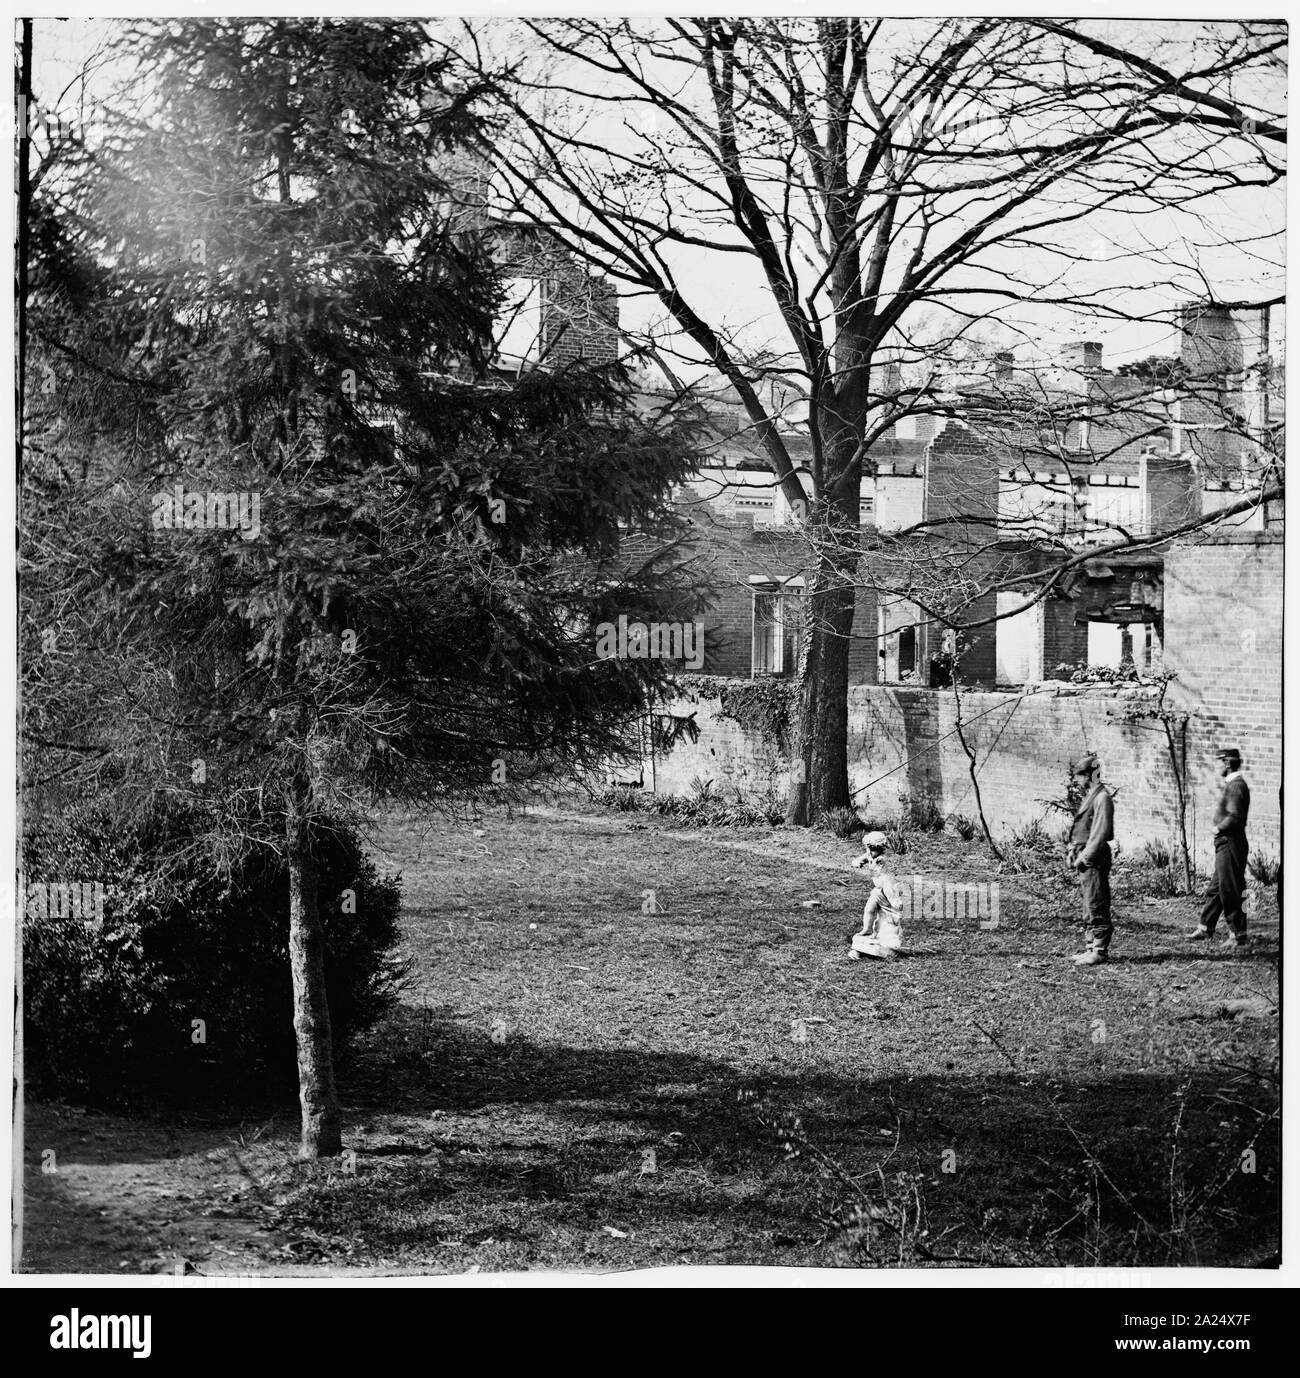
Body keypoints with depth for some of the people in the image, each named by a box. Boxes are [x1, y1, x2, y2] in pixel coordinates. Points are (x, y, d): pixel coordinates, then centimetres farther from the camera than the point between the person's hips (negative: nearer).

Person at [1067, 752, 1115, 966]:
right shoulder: (1089, 797, 17)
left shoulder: (1102, 798, -14)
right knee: (1088, 906, 14)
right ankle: (1090, 947, 20)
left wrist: (1086, 857, -19)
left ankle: (1100, 950, -6)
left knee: (1097, 906, -8)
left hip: (1095, 860, -10)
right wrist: (1073, 850, 9)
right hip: (1084, 858, 10)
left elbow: (1100, 832, -20)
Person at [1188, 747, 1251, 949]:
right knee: (1215, 890, 16)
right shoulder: (1231, 784, 14)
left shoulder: (1236, 786, -18)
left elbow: (1234, 817, -27)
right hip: (1225, 844, 10)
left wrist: (1218, 828, -12)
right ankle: (1205, 930, 23)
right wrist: (1220, 828, 6)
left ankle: (1239, 936, 2)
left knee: (1231, 892, -4)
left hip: (1231, 846, -10)